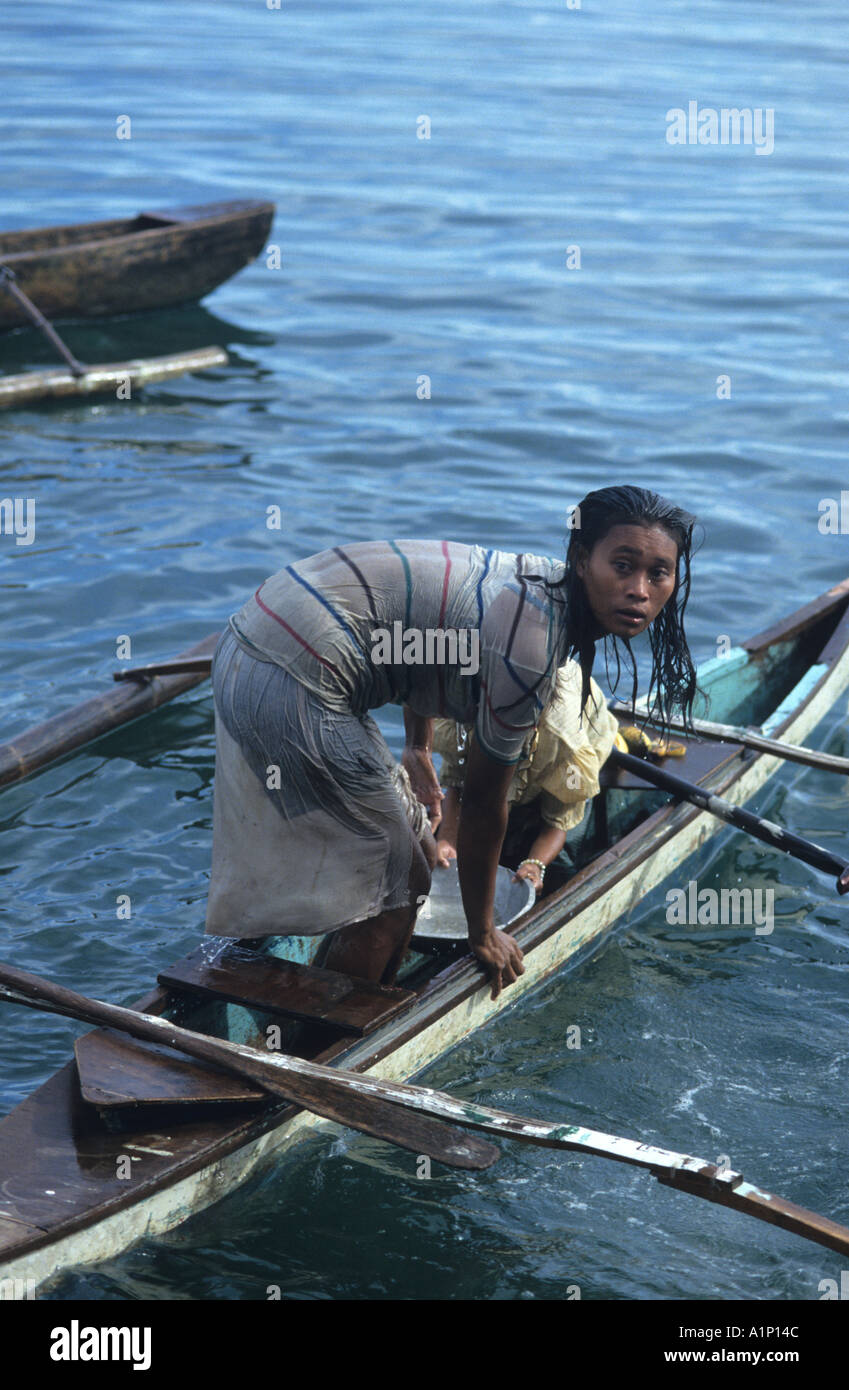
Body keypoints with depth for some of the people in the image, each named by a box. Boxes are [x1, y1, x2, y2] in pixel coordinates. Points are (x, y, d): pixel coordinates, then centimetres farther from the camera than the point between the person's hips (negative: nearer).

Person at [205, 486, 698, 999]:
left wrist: (419, 749, 34)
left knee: (417, 856, 19)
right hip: (291, 685, -10)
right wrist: (482, 933, 4)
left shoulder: (544, 582, 6)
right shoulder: (530, 648, -22)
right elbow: (483, 804, -11)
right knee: (391, 896, -1)